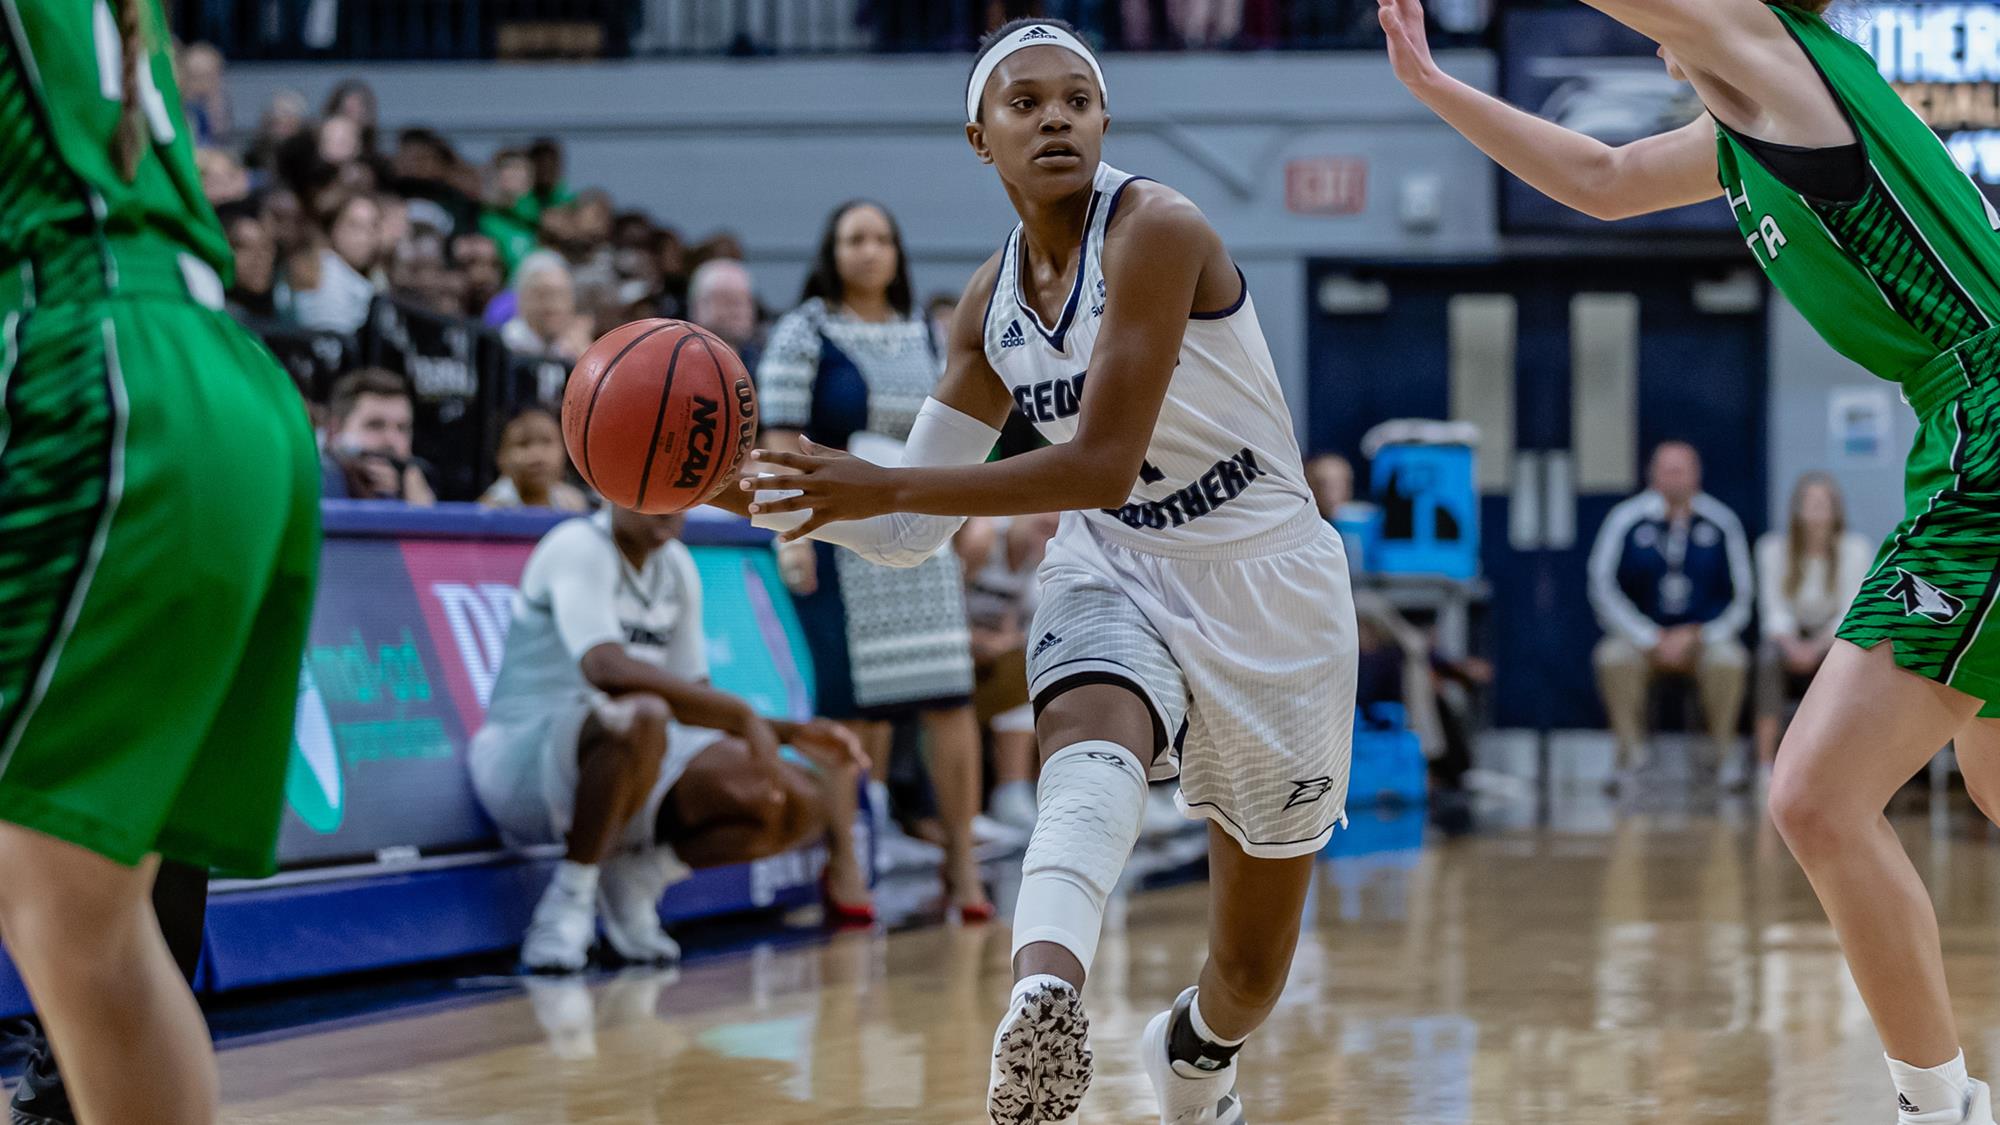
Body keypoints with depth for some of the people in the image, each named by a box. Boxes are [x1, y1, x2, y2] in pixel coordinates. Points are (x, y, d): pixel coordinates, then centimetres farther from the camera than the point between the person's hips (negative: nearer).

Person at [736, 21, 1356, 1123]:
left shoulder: (1156, 231, -21)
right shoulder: (989, 308, 0)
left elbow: (1103, 464, -27)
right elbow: (914, 529, 5)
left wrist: (885, 486, -30)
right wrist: (767, 492, -11)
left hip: (1266, 587, -3)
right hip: (1114, 572, 3)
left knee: (1252, 970, 8)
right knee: (1092, 731, -37)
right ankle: (1046, 995, -64)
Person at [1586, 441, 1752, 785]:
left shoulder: (1721, 522, -1)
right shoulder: (1626, 519, -3)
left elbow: (1741, 596, 3)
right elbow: (1603, 589, -3)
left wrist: (1696, 636, -10)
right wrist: (1652, 641, -10)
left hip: (1704, 637, 0)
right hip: (1641, 637, 0)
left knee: (1729, 661, -32)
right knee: (1613, 659, -32)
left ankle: (1722, 756, -16)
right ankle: (1629, 759, -22)